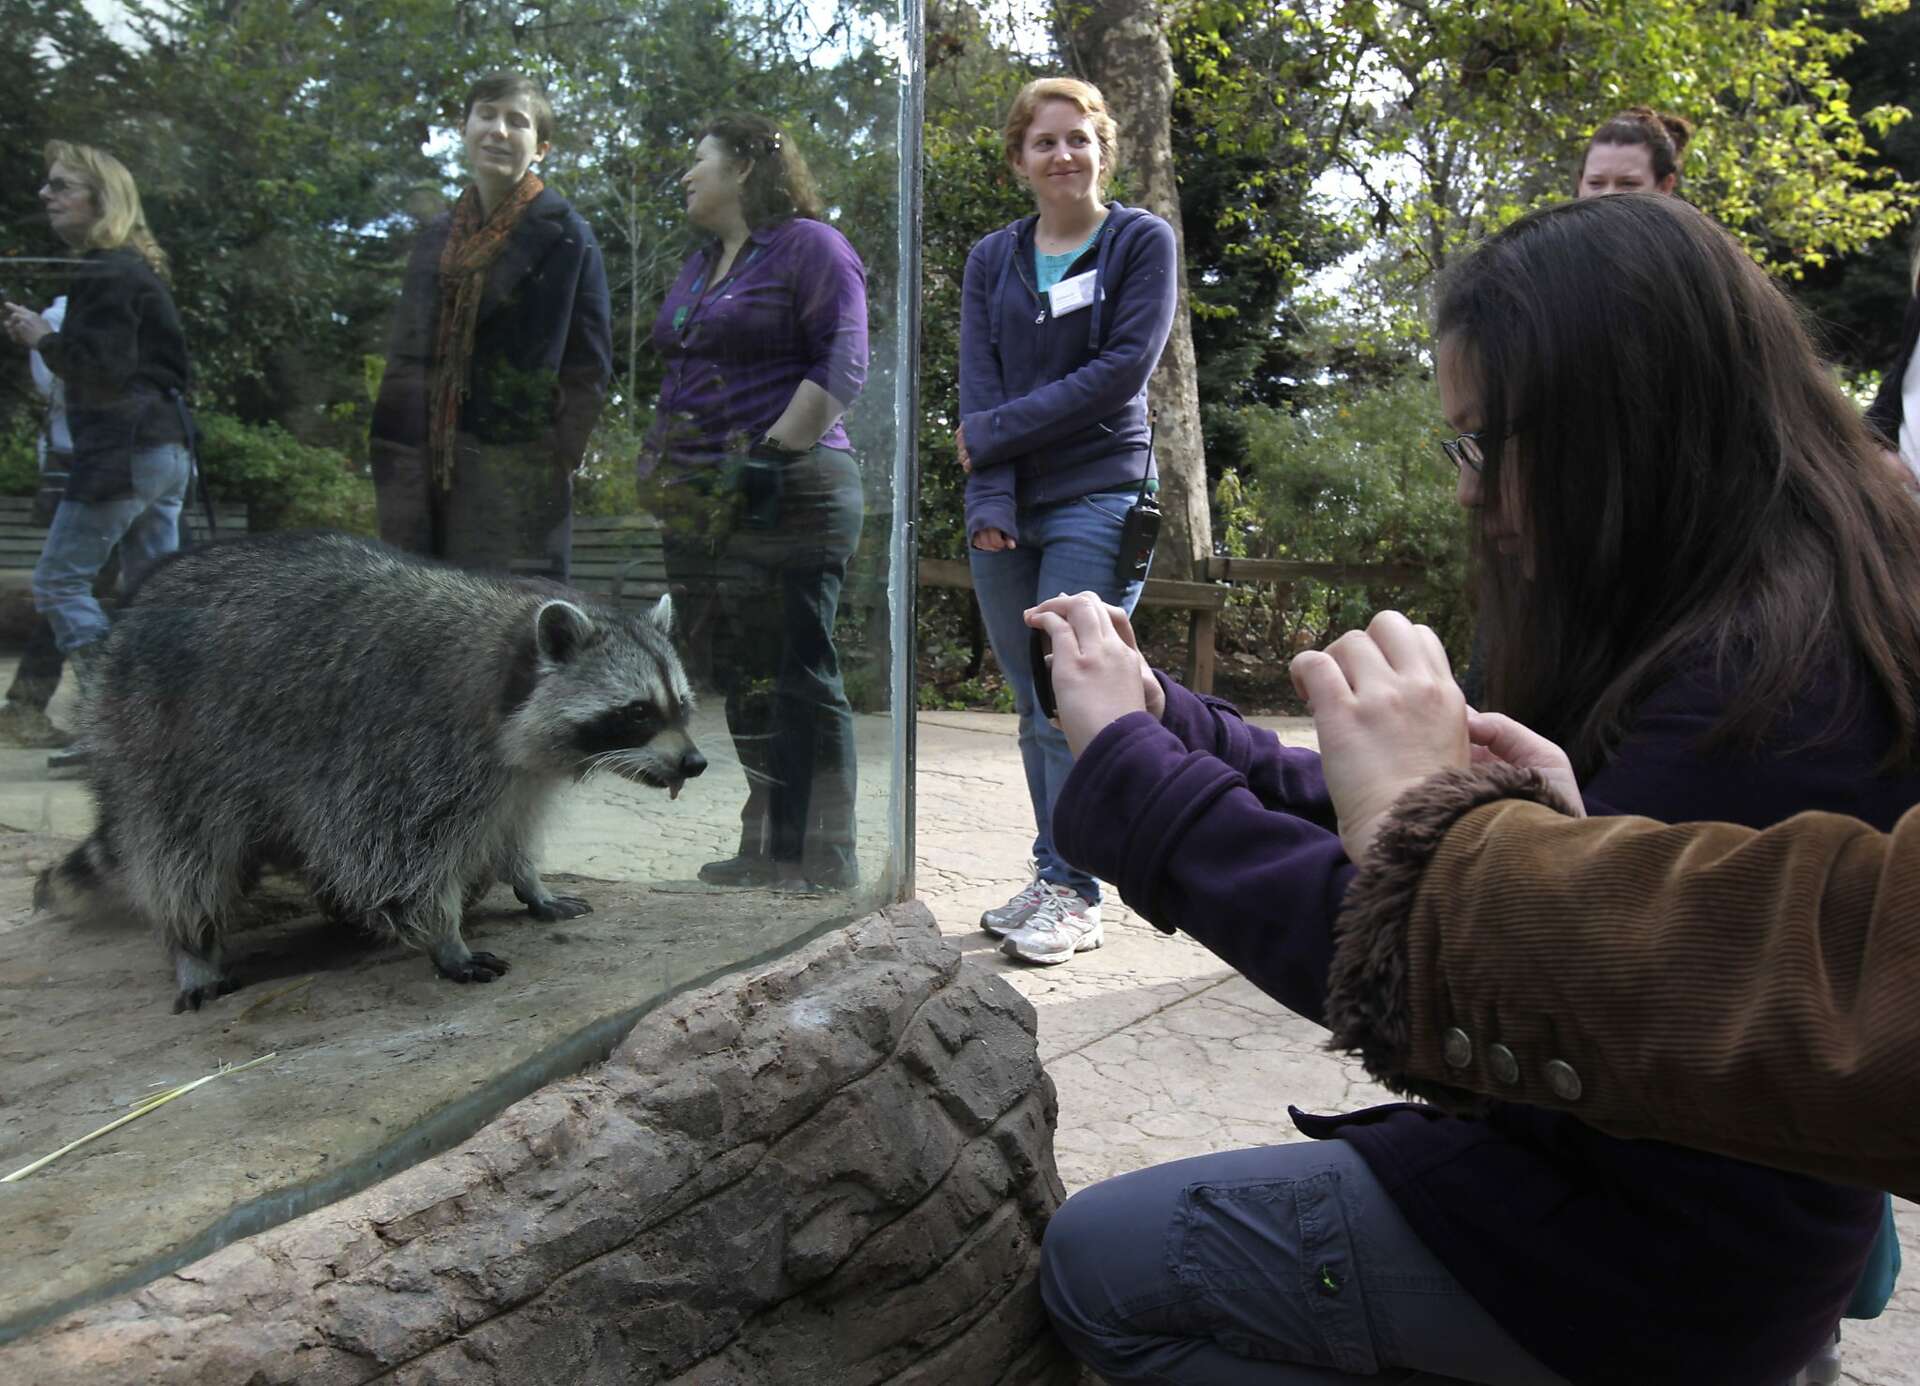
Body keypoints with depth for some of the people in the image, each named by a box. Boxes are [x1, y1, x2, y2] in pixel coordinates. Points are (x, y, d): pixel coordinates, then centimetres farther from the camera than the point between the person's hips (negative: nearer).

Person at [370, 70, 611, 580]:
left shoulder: (564, 236, -1)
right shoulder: (437, 238, 16)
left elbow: (589, 366, -3)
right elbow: (407, 361, 18)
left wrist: (556, 455, -9)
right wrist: (395, 457, 9)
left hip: (519, 476, -5)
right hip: (429, 475, 6)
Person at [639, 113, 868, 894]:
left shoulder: (808, 245, -2)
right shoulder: (699, 265, 24)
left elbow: (842, 361, -13)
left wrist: (776, 452, -19)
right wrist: (661, 465, 21)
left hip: (787, 499, -9)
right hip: (700, 502, 9)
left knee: (798, 676, -8)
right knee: (740, 680, 8)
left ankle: (822, 859, -1)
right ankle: (768, 849, 15)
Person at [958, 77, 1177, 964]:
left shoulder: (1143, 241, 3)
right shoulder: (991, 259, 14)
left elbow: (1126, 366, -9)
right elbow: (977, 385, 3)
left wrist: (998, 430, -10)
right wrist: (989, 503, -11)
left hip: (1096, 500, -4)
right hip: (1005, 510, 4)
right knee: (1033, 707, 8)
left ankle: (1073, 895, 1)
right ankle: (1052, 881, 18)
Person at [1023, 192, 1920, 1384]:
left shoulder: (1762, 682, -27)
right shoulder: (1739, 629, 3)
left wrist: (1130, 761, -23)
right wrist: (1167, 719, -3)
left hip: (1657, 1262, -9)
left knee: (1099, 1264, -2)